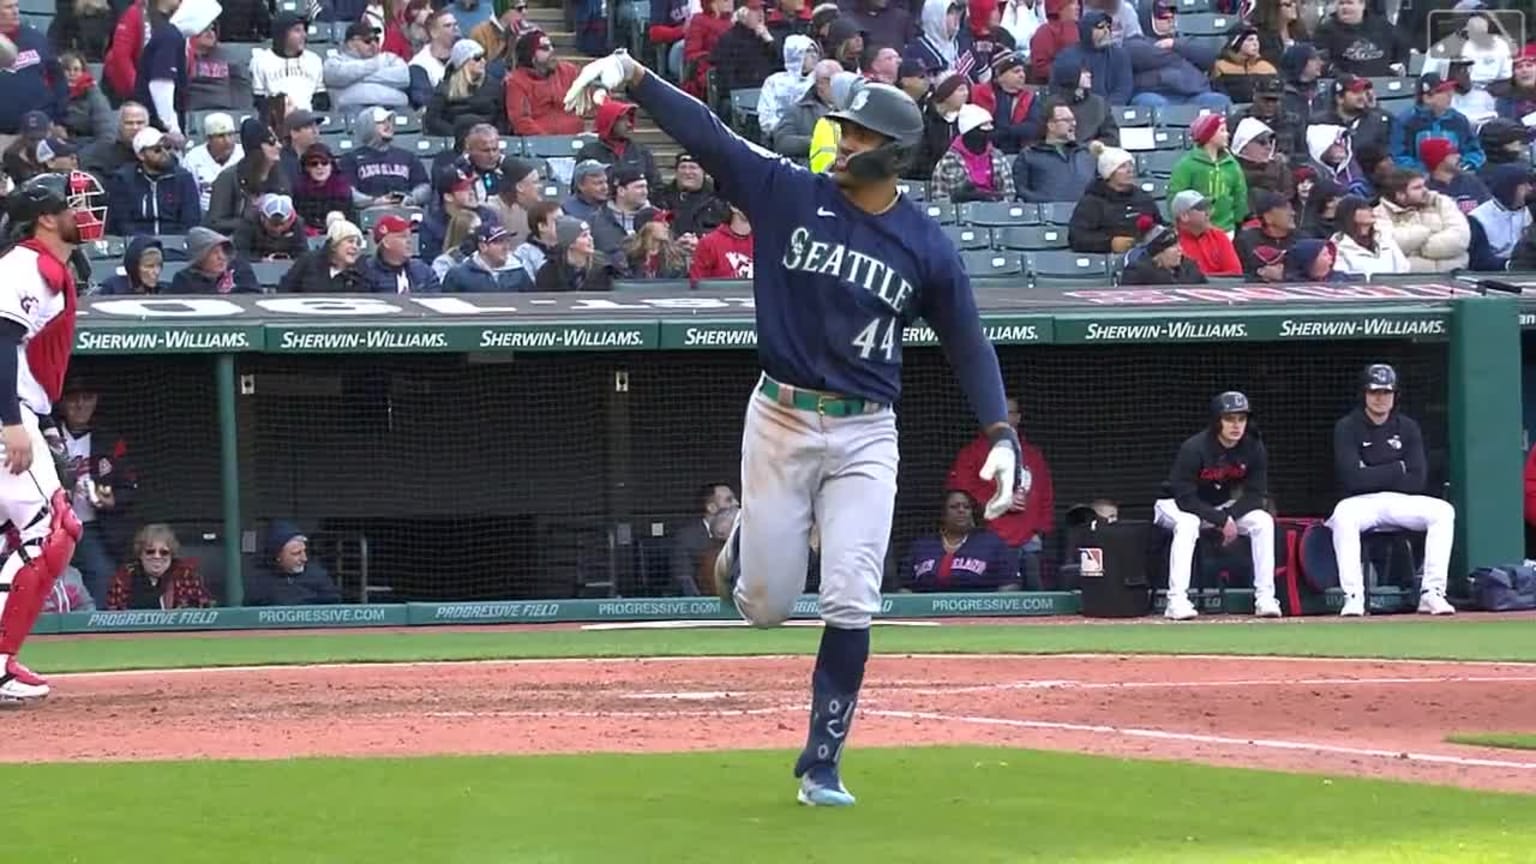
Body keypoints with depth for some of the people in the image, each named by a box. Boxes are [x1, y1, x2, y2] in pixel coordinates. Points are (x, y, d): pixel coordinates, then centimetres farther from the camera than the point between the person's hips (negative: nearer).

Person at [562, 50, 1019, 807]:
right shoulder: (789, 195, -3)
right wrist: (632, 76, -23)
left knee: (850, 604, -8)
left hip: (865, 436, 0)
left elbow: (966, 343, 3)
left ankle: (821, 765, 3)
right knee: (766, 606, 4)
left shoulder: (926, 248, -3)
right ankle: (744, 549, 41)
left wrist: (1001, 433, -8)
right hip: (780, 421, 0)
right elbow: (706, 132, -10)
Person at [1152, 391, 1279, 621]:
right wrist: (1221, 520, -33)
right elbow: (1185, 498, -29)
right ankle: (1176, 601, -40)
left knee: (1263, 521, -19)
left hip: (1223, 508, 4)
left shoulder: (1254, 449, -13)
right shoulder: (1194, 448, -28)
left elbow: (1255, 496, -9)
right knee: (1187, 523, -38)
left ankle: (1265, 598, -17)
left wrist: (1230, 516, -27)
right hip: (1176, 506, -4)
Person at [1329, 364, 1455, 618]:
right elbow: (1353, 479, -16)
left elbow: (1417, 480, -3)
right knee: (1343, 515, -37)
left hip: (1400, 502, 3)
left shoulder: (1407, 428, 8)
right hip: (1360, 502, -3)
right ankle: (1353, 597, -38)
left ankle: (1431, 593, -26)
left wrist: (1374, 477, -8)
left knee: (1443, 511, -23)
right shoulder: (1347, 428, -2)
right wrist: (1398, 469, -8)